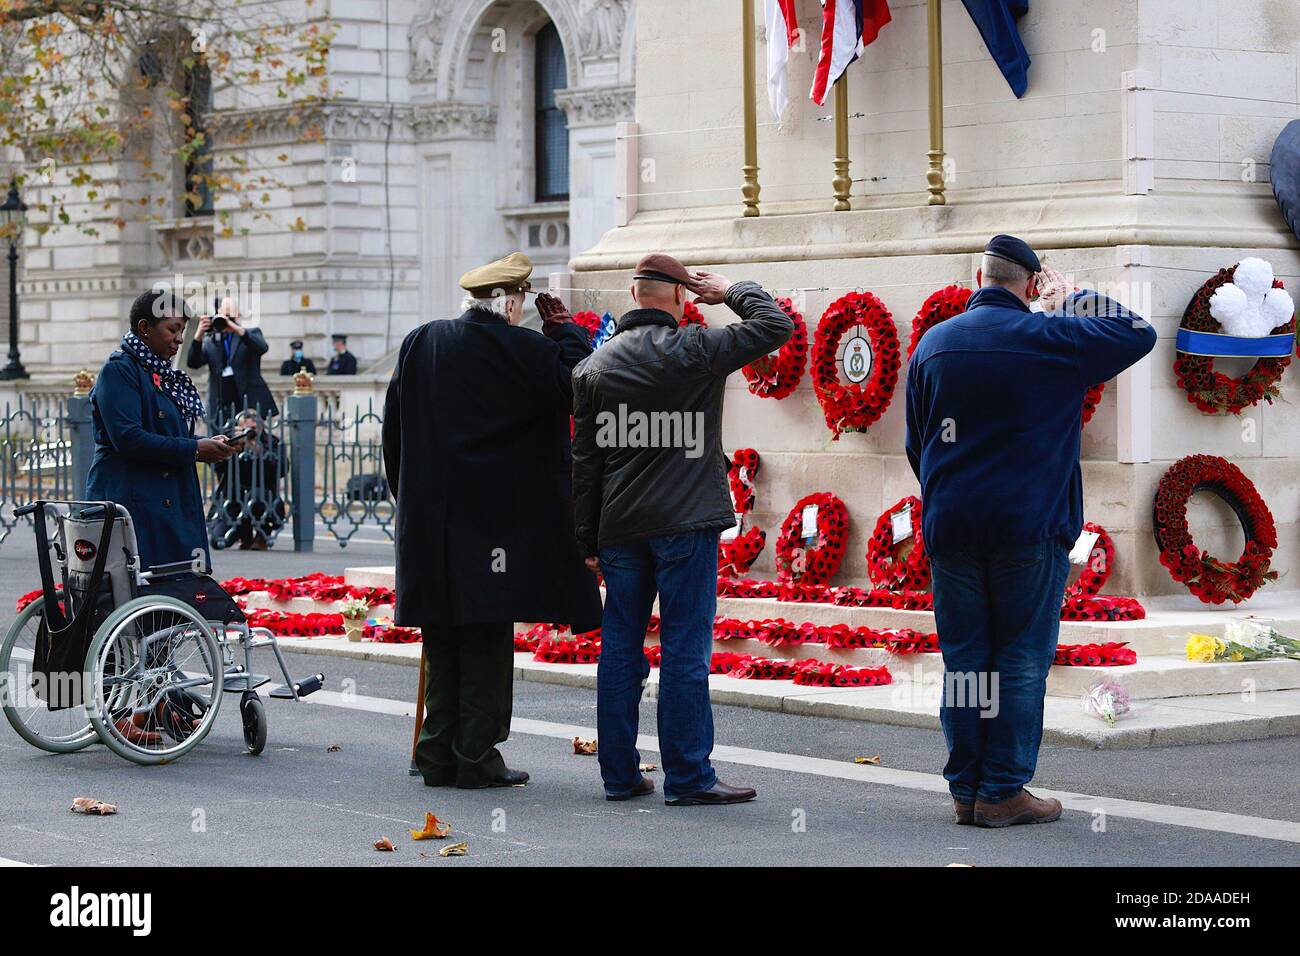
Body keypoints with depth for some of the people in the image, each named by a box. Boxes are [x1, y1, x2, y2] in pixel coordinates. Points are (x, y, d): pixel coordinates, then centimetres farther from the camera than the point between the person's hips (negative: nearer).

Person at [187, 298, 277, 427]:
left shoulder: (252, 334, 11)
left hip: (250, 402, -1)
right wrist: (199, 333, -12)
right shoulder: (210, 341, 15)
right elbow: (192, 363, 2)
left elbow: (262, 347, -11)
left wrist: (235, 327, -21)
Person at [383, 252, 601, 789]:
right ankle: (476, 759, 1)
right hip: (495, 519, -5)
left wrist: (408, 497, 20)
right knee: (486, 643, 0)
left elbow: (393, 428, 13)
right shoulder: (522, 350, -10)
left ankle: (438, 756, 14)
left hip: (428, 518, 5)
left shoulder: (419, 344, 8)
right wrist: (565, 331, 3)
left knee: (442, 642, 11)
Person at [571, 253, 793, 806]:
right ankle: (687, 776, -2)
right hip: (685, 524, -5)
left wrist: (588, 542, 13)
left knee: (620, 647, 9)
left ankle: (619, 774, 13)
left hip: (619, 528, 5)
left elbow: (585, 462, 10)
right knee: (685, 650, -3)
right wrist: (730, 292, 15)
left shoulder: (594, 367, 8)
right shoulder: (695, 351, -6)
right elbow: (776, 325, -1)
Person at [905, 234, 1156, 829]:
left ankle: (965, 790, 9)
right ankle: (1003, 792, -1)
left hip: (951, 529, 4)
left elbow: (915, 445, 16)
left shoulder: (933, 344, 8)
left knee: (963, 660, 8)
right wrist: (1074, 302, 14)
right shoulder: (1050, 338, -7)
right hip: (1029, 528, -4)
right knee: (1021, 661, 0)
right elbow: (1138, 334, 4)